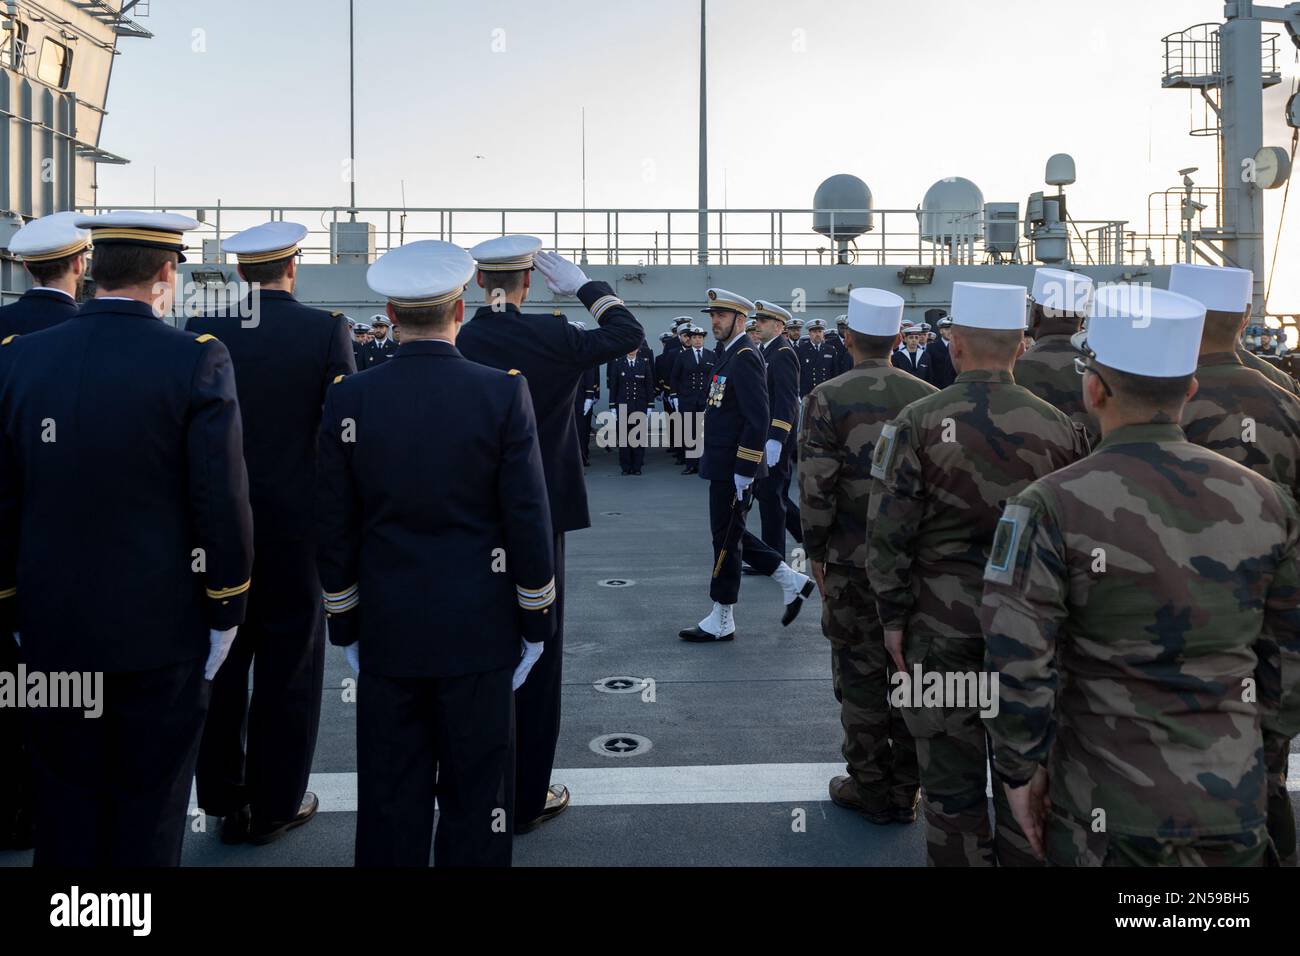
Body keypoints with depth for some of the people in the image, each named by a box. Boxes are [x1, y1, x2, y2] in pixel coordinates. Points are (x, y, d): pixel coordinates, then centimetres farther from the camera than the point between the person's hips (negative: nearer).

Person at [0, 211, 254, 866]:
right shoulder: (197, 360, -12)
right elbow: (222, 498, -13)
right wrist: (226, 610, -1)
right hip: (160, 632, -3)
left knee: (65, 808, 16)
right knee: (148, 811, 10)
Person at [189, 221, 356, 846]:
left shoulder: (203, 331, -4)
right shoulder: (325, 329, -10)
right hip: (295, 520, -2)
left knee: (223, 661, 14)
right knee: (288, 664, 9)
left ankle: (225, 802, 26)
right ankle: (275, 805, 19)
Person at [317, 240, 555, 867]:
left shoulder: (348, 398, -4)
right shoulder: (503, 393, -10)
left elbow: (335, 527, 1)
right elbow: (528, 520, -8)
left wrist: (344, 625, 12)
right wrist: (536, 621, 3)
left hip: (387, 633, 2)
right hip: (479, 630, -2)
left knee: (390, 799, 13)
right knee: (475, 796, 10)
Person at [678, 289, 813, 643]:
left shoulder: (744, 358, -17)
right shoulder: (731, 355, 14)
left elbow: (758, 419, -22)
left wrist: (743, 471, -21)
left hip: (732, 468, -10)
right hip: (724, 465, 10)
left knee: (726, 539, 0)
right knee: (731, 535, 16)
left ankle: (721, 622, 11)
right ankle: (792, 581, 25)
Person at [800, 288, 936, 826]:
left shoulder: (828, 398, -10)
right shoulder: (928, 397, 1)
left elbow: (816, 487, -13)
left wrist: (815, 551, -1)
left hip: (853, 560, -4)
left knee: (860, 673, 8)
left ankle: (871, 790, 18)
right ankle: (906, 790, 25)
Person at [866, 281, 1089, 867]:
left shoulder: (917, 422, -10)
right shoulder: (1059, 427, -1)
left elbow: (889, 533, -11)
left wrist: (893, 617, -1)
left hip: (942, 622, -2)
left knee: (952, 774, 9)